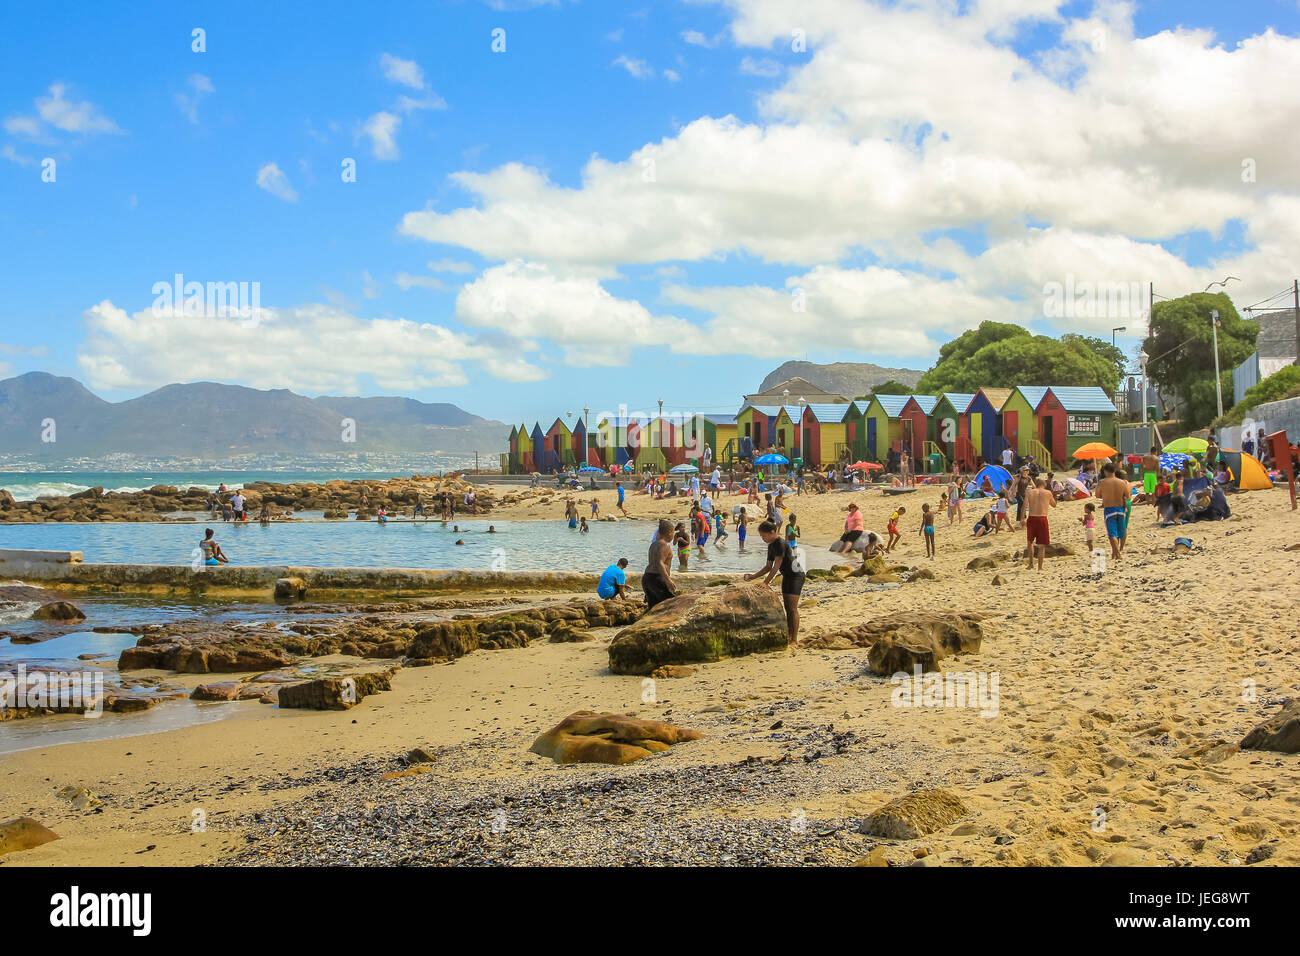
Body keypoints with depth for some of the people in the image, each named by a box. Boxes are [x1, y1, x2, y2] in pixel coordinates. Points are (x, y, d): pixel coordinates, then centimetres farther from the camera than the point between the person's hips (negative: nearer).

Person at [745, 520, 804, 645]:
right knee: (787, 608, 12)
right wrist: (753, 576, 7)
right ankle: (789, 636, 19)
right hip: (786, 576, 10)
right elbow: (768, 567, 14)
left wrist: (766, 582, -24)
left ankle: (795, 640, -9)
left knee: (792, 608, -10)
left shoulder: (781, 544, -21)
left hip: (796, 576, -10)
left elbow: (776, 566, -25)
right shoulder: (771, 546, 9)